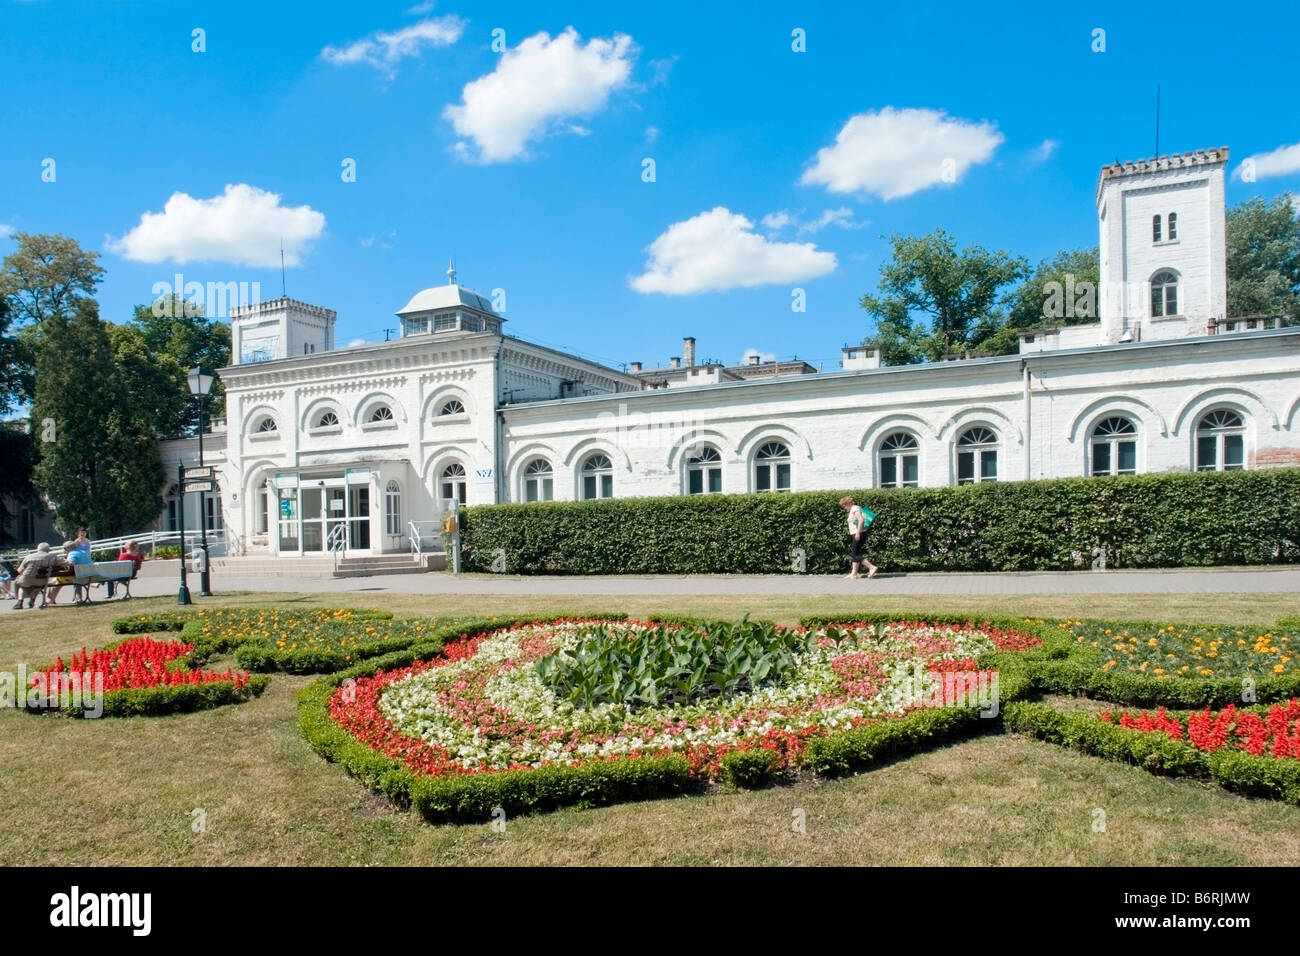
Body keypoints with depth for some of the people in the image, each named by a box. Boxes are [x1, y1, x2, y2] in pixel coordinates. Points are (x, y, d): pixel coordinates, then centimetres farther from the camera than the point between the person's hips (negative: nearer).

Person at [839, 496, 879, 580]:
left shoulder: (855, 509, -12)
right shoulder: (853, 510, 17)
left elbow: (861, 520, -24)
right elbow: (860, 521, 20)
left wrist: (858, 533, -27)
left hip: (859, 534, -10)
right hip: (857, 535, 10)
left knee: (856, 555, -9)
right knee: (855, 554, 13)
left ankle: (872, 567, -13)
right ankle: (854, 573, 17)